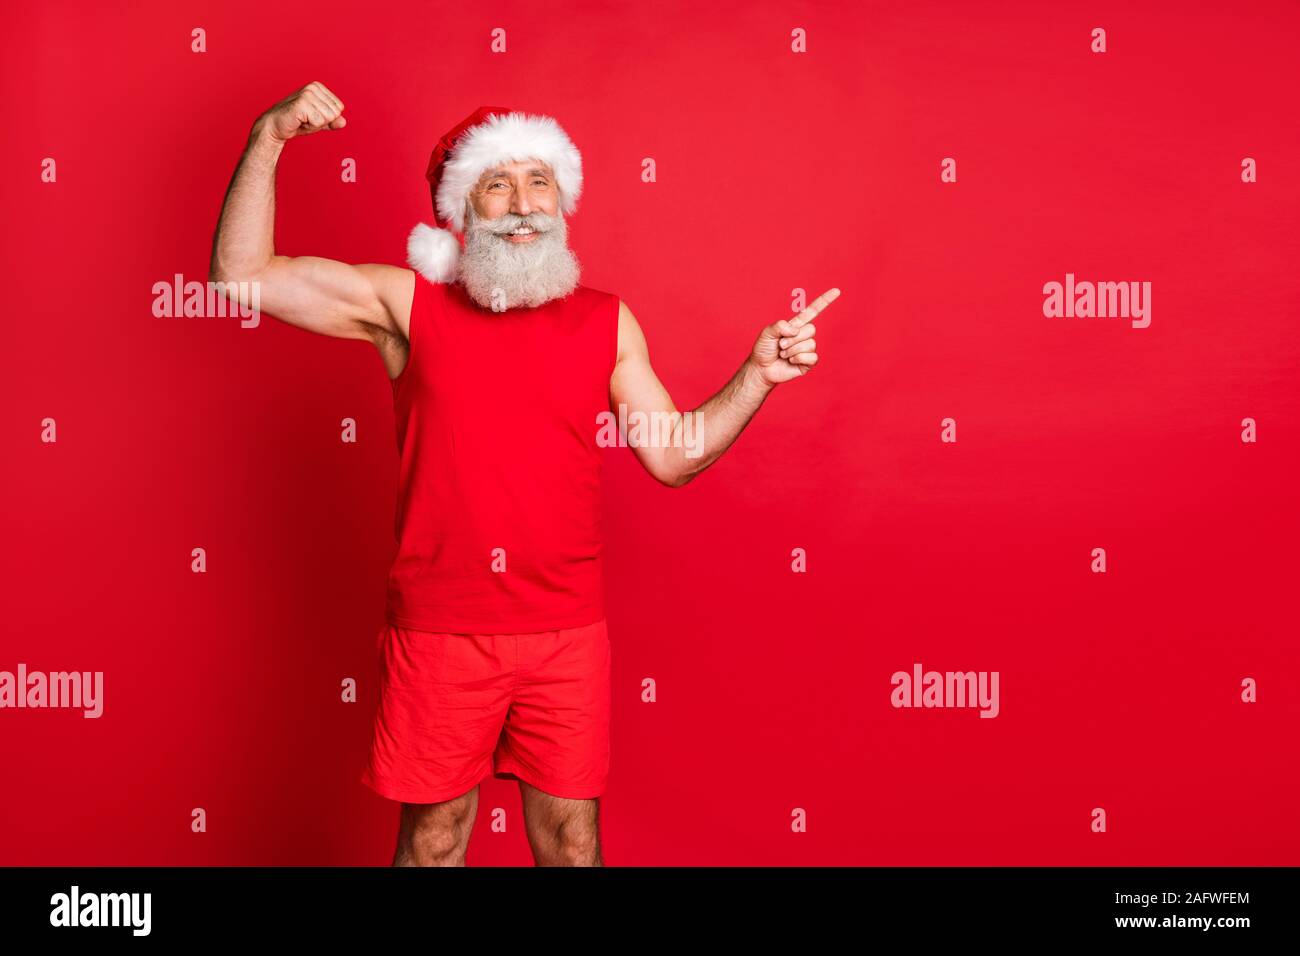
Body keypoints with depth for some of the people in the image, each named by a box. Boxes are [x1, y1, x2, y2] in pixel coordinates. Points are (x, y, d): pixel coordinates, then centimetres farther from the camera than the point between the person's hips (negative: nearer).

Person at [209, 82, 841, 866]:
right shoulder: (408, 304, -2)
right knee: (433, 836, 15)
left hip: (567, 636, 2)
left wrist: (758, 375, -6)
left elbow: (674, 456, 4)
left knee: (572, 840, 13)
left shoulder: (608, 322, 3)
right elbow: (241, 276, -5)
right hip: (439, 632, -1)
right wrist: (267, 141, -13)